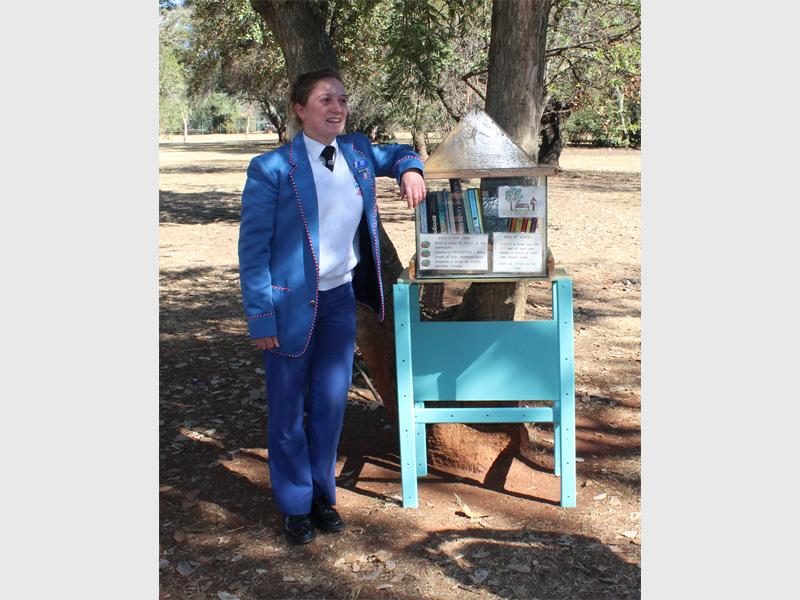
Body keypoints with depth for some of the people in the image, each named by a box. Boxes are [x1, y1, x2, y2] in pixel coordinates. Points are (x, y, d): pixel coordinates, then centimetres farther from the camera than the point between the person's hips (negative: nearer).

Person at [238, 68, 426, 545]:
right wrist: (262, 318, -15)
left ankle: (322, 495, 33)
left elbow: (398, 154, 24)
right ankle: (295, 505, 26)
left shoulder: (358, 152, 2)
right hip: (291, 303, -4)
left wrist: (410, 170, -1)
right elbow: (253, 248, -12)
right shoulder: (273, 168, -13)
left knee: (331, 402, 14)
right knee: (289, 409, 8)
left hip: (341, 297, 5)